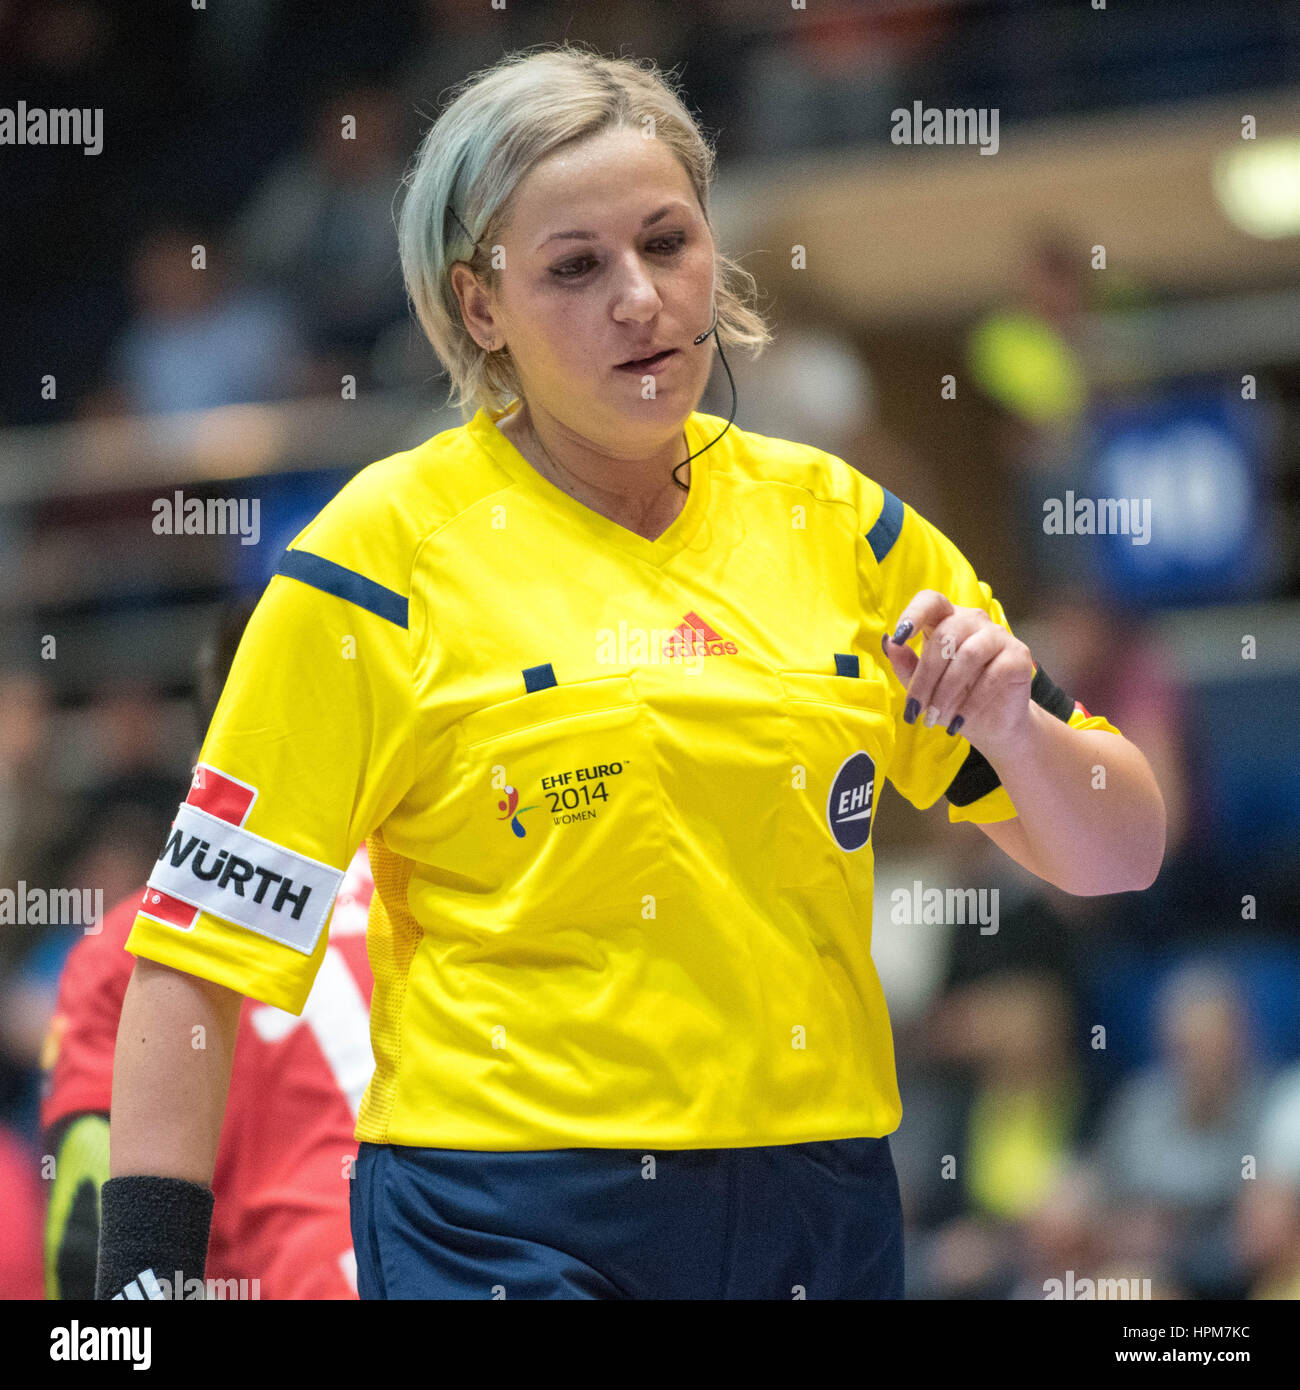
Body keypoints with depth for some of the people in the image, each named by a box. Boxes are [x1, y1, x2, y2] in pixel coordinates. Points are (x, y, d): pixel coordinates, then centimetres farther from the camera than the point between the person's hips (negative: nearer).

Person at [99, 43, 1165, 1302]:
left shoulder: (832, 523, 7)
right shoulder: (390, 549, -4)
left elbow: (1117, 857, 12)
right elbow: (197, 950, -6)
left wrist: (1012, 725, -9)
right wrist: (146, 1272, -14)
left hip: (822, 1218, 4)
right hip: (503, 1229, -4)